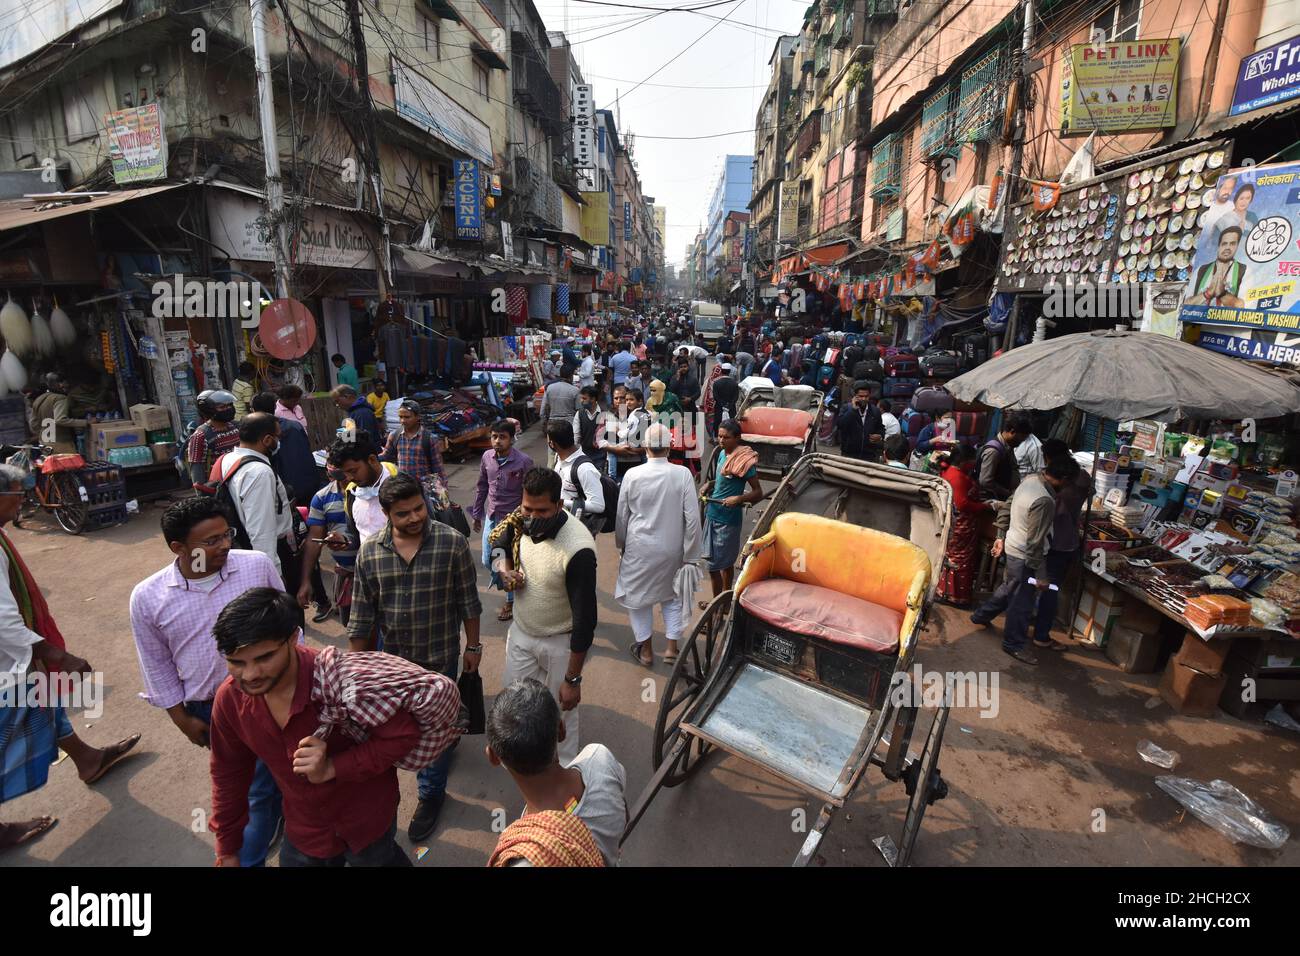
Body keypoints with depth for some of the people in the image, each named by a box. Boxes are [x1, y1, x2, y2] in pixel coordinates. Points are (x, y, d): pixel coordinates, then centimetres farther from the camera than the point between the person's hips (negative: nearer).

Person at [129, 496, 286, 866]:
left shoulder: (258, 565, -16)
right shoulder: (147, 597, -12)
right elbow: (157, 666, 1)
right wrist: (182, 718, 5)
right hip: (210, 711, 1)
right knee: (252, 782, 21)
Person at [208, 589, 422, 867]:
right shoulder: (229, 699, -17)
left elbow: (403, 734, -27)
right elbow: (228, 773, -1)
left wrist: (331, 769, -33)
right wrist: (228, 850, 8)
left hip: (367, 819, -3)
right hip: (303, 830, 3)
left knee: (380, 859, 26)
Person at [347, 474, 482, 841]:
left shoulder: (453, 542, -17)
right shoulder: (369, 553, -10)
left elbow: (468, 601, -8)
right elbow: (362, 616, -2)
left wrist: (473, 646, -3)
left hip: (440, 657, -3)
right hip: (394, 658, 3)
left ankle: (431, 793, 34)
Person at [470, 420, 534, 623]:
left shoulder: (523, 462, -18)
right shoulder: (487, 457, -3)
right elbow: (482, 487, 9)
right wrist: (476, 514, 14)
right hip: (491, 517, 5)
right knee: (487, 561, 14)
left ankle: (511, 600, 29)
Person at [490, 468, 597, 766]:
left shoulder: (578, 549, -34)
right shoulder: (520, 522, -14)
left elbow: (585, 618, -27)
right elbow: (500, 544, 12)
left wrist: (573, 679, -21)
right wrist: (504, 570, -11)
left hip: (561, 642, -6)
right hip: (521, 630, 6)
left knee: (561, 709, 13)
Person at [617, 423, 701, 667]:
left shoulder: (632, 475, -12)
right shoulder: (683, 475, -14)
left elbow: (621, 516, 0)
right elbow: (692, 519, -12)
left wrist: (621, 544, 16)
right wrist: (690, 556, -1)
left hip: (639, 549, 0)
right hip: (672, 550, 1)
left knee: (638, 595, 18)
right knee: (672, 596, 22)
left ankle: (645, 650, 30)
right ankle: (672, 648, 22)